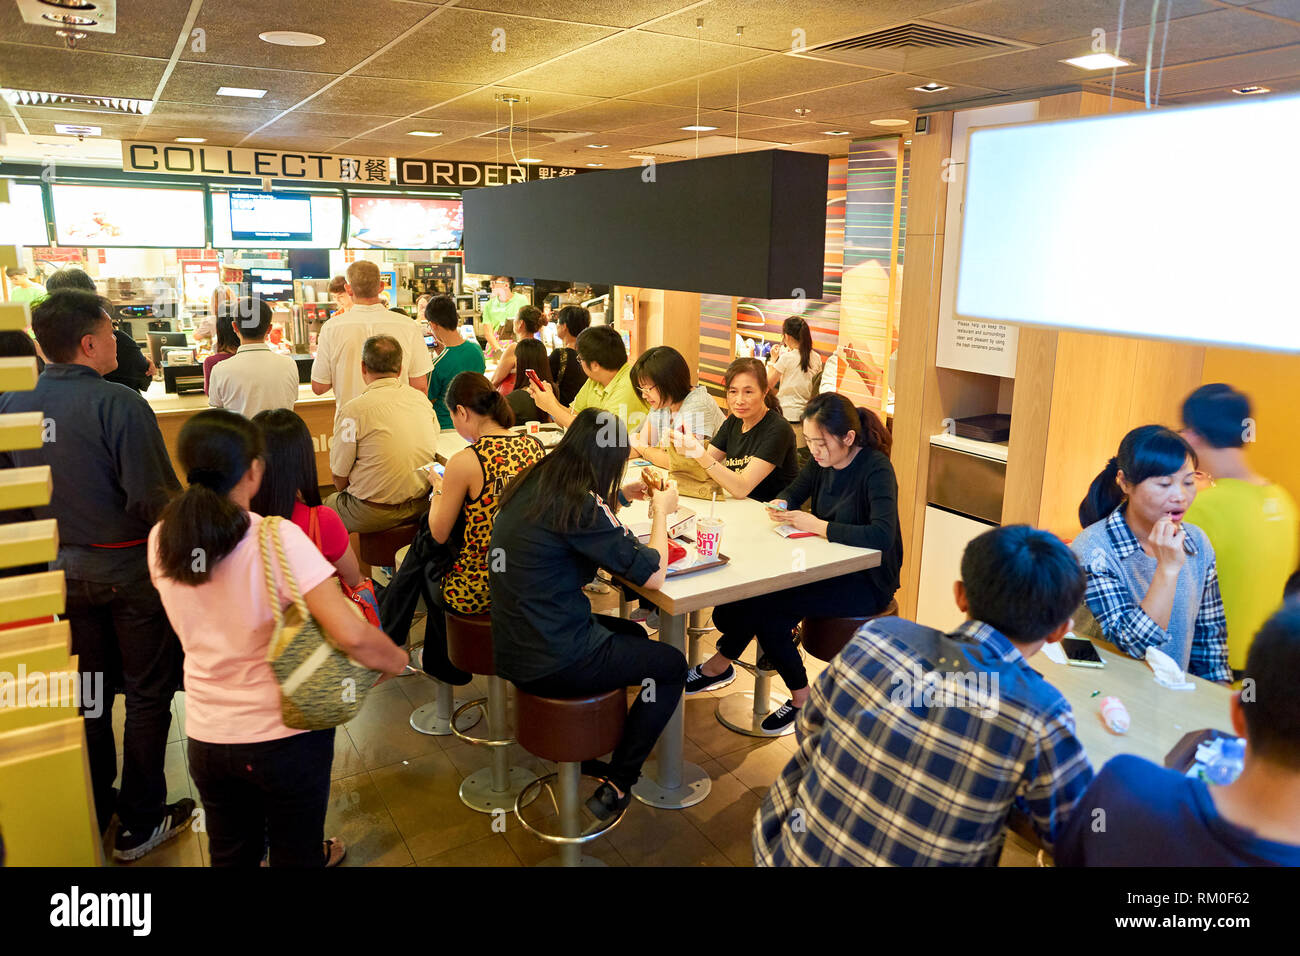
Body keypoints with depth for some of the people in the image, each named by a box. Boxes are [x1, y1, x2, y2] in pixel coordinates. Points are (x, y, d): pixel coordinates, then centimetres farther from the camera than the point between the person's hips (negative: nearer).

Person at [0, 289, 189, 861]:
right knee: (147, 694, 10)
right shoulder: (118, 404, -21)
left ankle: (91, 811, 35)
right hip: (130, 570, -6)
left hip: (61, 571, 6)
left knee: (87, 691, 21)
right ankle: (140, 825, 21)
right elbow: (155, 498, -24)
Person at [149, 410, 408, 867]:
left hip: (206, 738, 4)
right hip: (288, 735, -4)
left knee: (231, 854, 25)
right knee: (296, 853, 19)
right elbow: (351, 635, -30)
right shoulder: (279, 540, -24)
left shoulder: (162, 540, -8)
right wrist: (395, 659, -11)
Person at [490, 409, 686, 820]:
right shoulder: (578, 505, -23)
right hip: (553, 664, -8)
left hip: (514, 645, 9)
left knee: (633, 634, 29)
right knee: (672, 665, 12)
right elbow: (653, 573, -17)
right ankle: (616, 786, 16)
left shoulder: (528, 485, 1)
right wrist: (661, 511, -2)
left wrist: (619, 495, 19)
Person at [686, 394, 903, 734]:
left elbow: (882, 535, -31)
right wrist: (780, 506, -7)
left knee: (765, 603, -23)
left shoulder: (875, 469, -19)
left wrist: (817, 525, -28)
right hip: (830, 569, 7)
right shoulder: (823, 461, 2)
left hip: (867, 581, -7)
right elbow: (793, 493, 17)